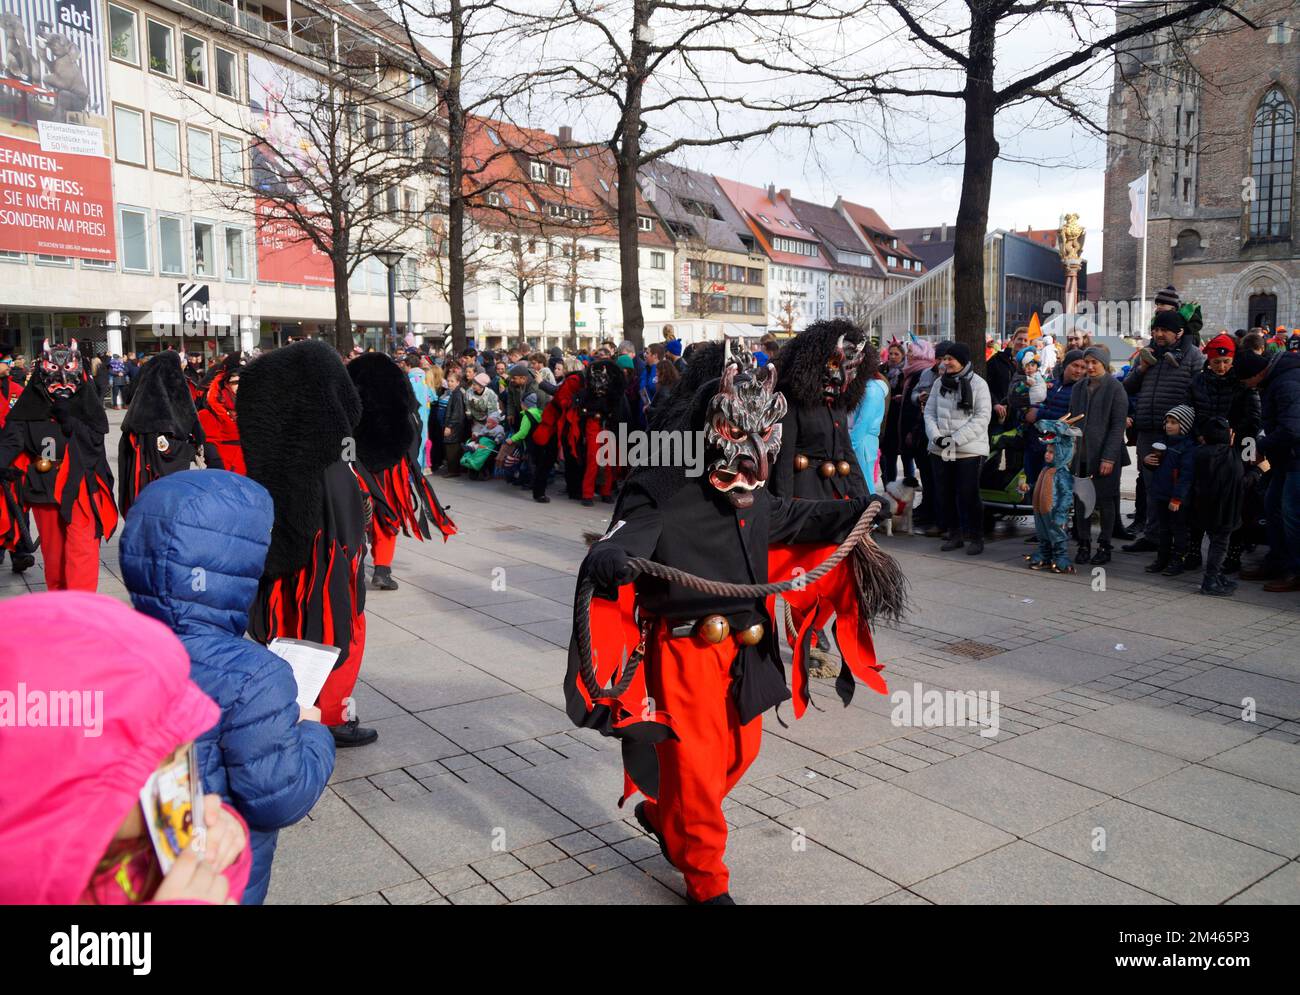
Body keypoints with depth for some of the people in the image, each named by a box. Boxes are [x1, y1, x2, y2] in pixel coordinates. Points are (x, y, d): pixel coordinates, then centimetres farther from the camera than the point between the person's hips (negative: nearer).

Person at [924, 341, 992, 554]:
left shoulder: (978, 384, -4)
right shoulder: (940, 383, 9)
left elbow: (982, 417, -10)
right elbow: (929, 412, 9)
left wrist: (955, 439, -16)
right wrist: (936, 436, -9)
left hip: (970, 450, -5)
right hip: (940, 449, 5)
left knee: (968, 494, -3)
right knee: (945, 493, 9)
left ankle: (976, 538, 10)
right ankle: (955, 535, 23)